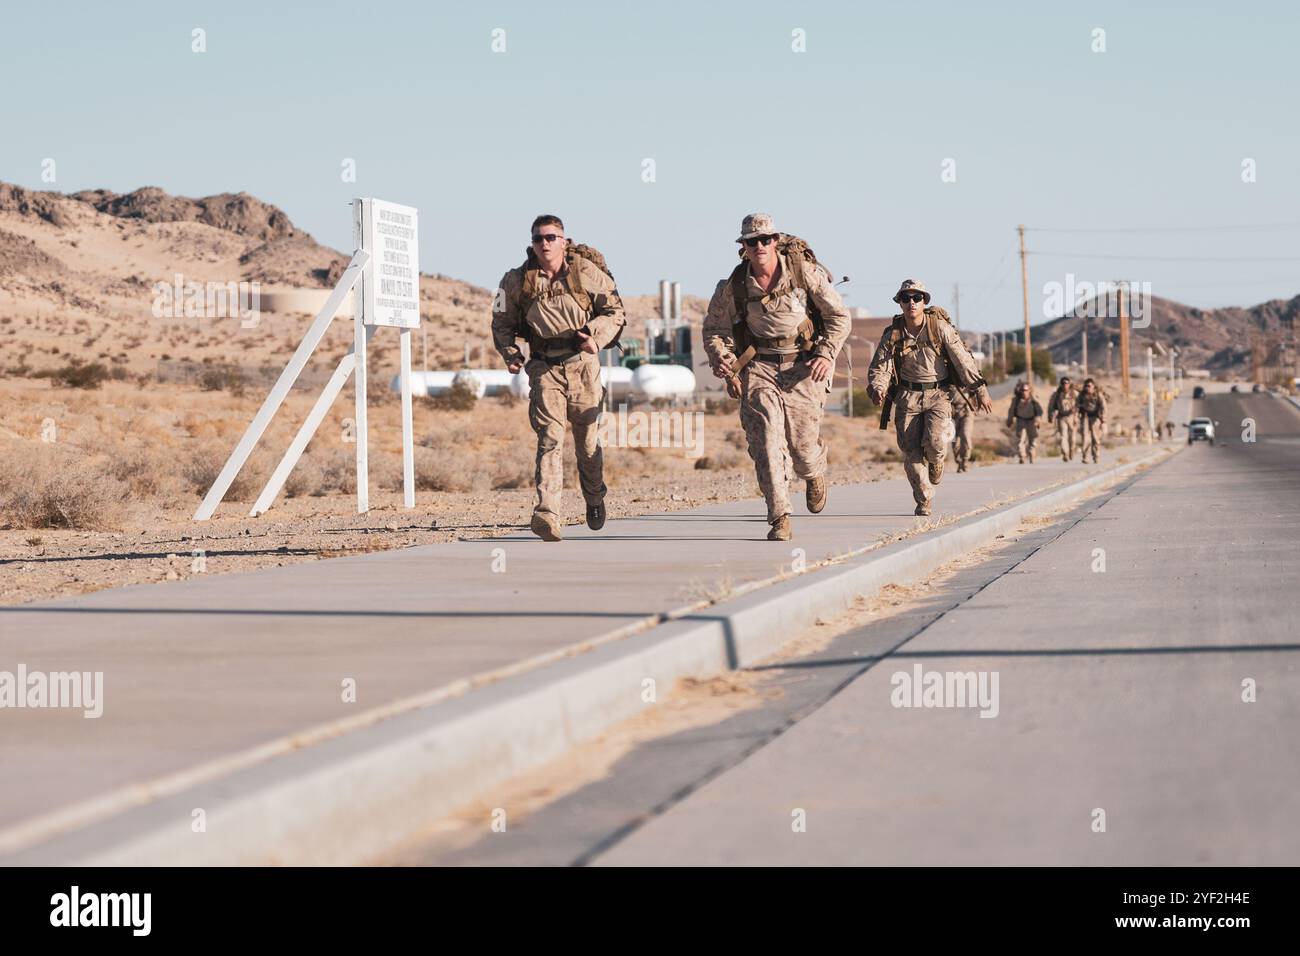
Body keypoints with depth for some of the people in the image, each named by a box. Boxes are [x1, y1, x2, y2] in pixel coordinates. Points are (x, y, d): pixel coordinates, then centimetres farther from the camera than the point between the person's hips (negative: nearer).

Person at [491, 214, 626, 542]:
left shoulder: (587, 272, -4)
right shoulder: (518, 281, -1)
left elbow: (615, 312, 4)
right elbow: (502, 323, 13)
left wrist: (596, 336, -14)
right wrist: (510, 354, -4)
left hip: (582, 364, 0)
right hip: (544, 368, 0)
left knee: (588, 440, 12)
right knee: (549, 439, -14)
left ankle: (594, 499, 39)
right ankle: (548, 515, -25)